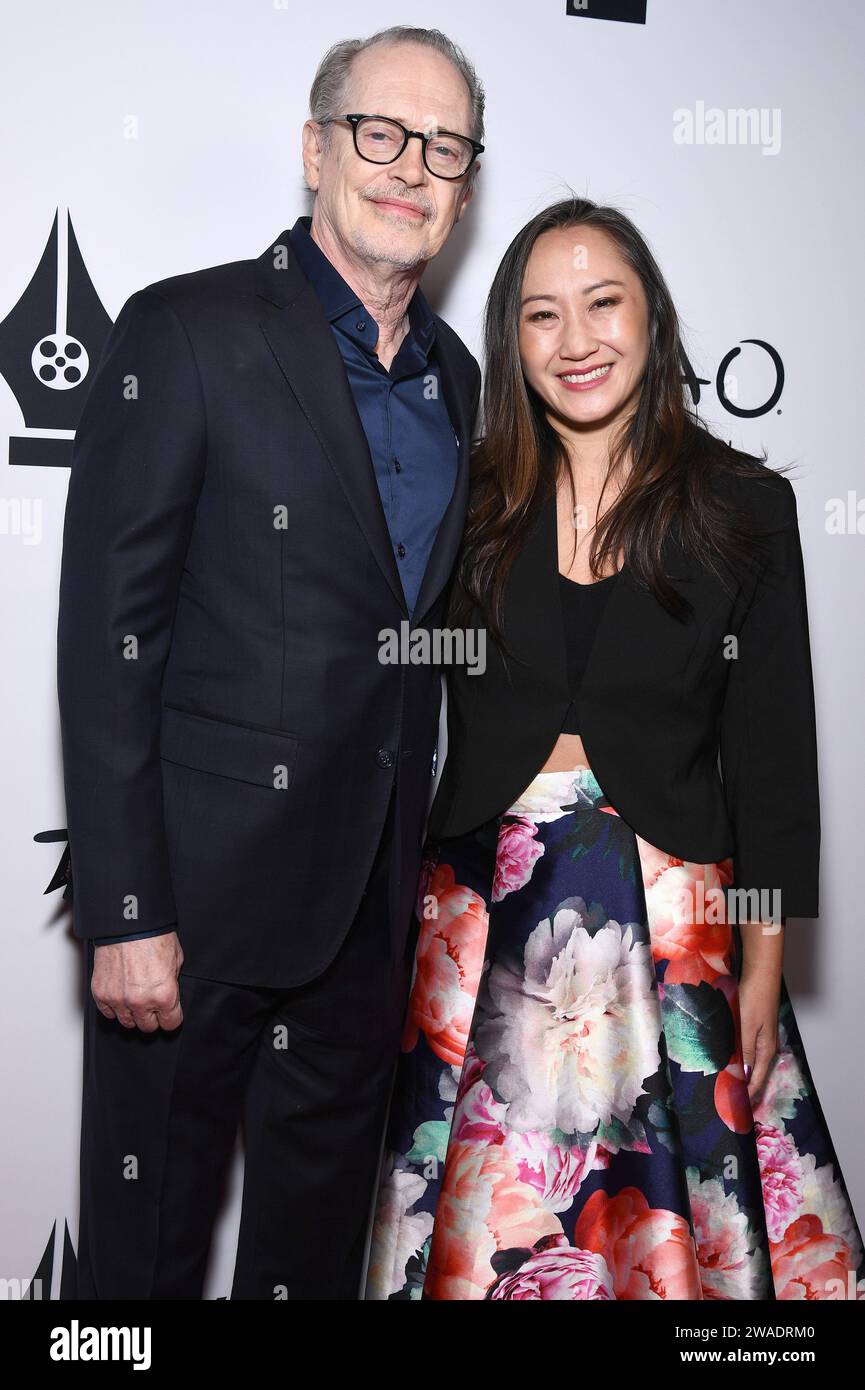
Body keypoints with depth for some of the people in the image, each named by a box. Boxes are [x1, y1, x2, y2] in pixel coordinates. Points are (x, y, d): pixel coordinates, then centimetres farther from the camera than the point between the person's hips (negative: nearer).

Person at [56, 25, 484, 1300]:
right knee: (149, 1235, 11)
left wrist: (432, 854, 13)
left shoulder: (454, 375, 10)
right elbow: (106, 636, -13)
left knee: (324, 1215, 22)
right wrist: (123, 913, -16)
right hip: (202, 882, -5)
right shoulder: (186, 332, -9)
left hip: (375, 893, 6)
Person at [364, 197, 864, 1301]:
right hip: (486, 903, 1)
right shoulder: (471, 501, 3)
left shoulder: (744, 506, 0)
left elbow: (771, 754, 1)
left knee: (662, 1207, 9)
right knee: (484, 1204, 10)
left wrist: (762, 963, -1)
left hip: (668, 906, -1)